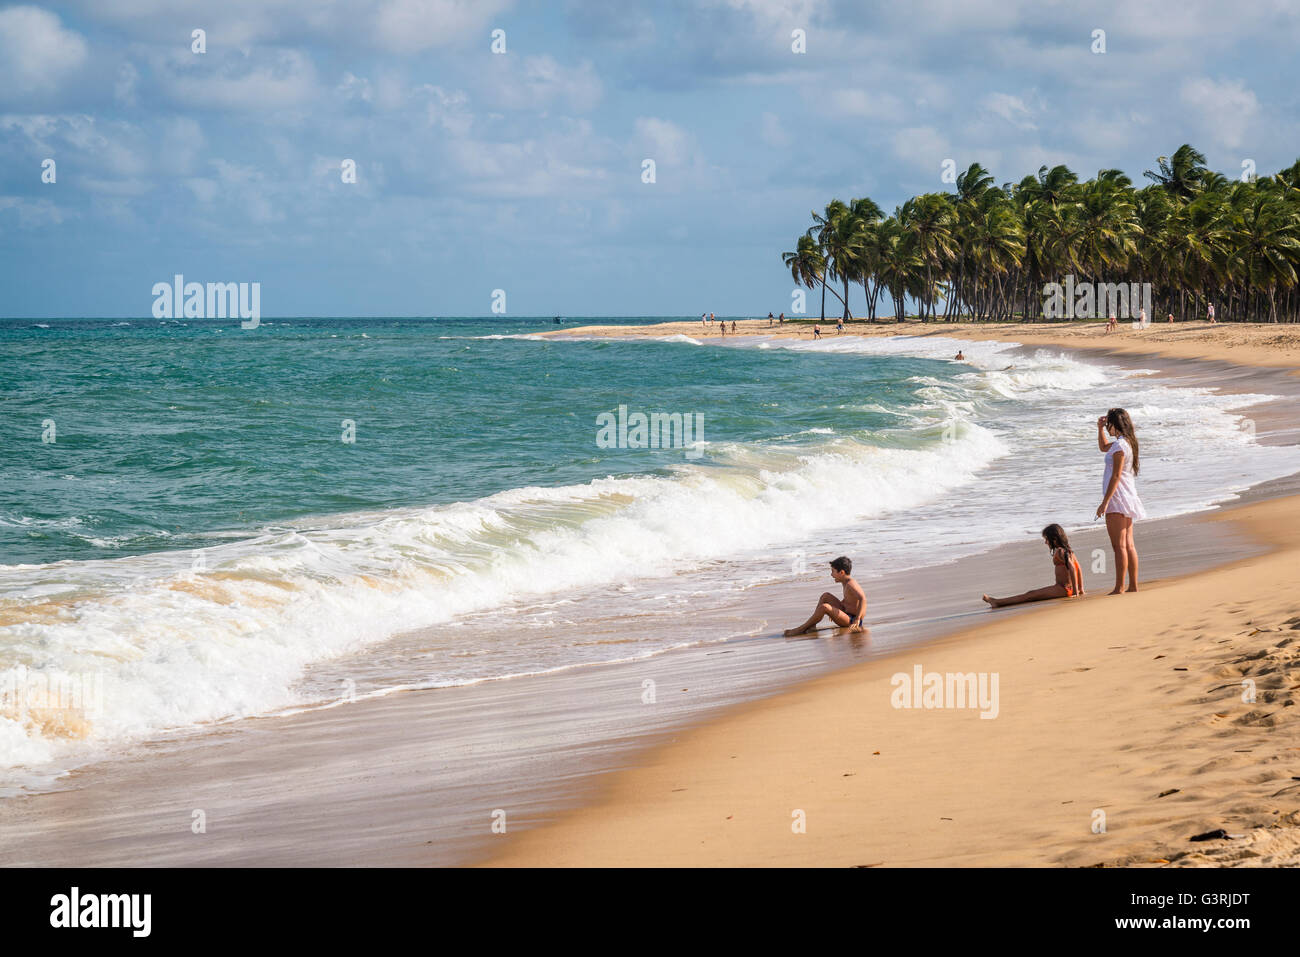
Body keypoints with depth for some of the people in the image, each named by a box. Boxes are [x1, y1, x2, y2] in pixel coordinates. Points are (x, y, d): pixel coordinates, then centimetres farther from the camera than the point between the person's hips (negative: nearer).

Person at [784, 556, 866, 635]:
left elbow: (863, 598, -33)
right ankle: (812, 624, 4)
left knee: (824, 607, -29)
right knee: (826, 596, 12)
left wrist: (857, 620, -35)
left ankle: (801, 629, -18)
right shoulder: (846, 583, 12)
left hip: (852, 620, -11)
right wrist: (835, 612, 24)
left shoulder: (850, 584, -19)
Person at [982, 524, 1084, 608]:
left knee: (1031, 594, -11)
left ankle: (999, 602, -14)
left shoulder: (1059, 551, -14)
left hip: (1064, 589, -10)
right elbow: (1079, 568, 22)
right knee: (1032, 592, 13)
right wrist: (1081, 589, 24)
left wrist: (1075, 591, -22)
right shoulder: (1067, 550, 17)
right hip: (1066, 588, 10)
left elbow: (1072, 568, -24)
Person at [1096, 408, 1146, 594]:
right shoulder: (1127, 442, 13)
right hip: (1128, 498, 10)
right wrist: (1100, 428, 19)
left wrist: (1105, 502, -20)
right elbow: (1103, 447, 33)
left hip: (1117, 498, -10)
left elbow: (1116, 476, -20)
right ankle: (1133, 586, 15)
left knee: (1119, 545, -9)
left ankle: (1119, 588, -10)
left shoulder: (1120, 446, -17)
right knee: (1128, 545, 12)